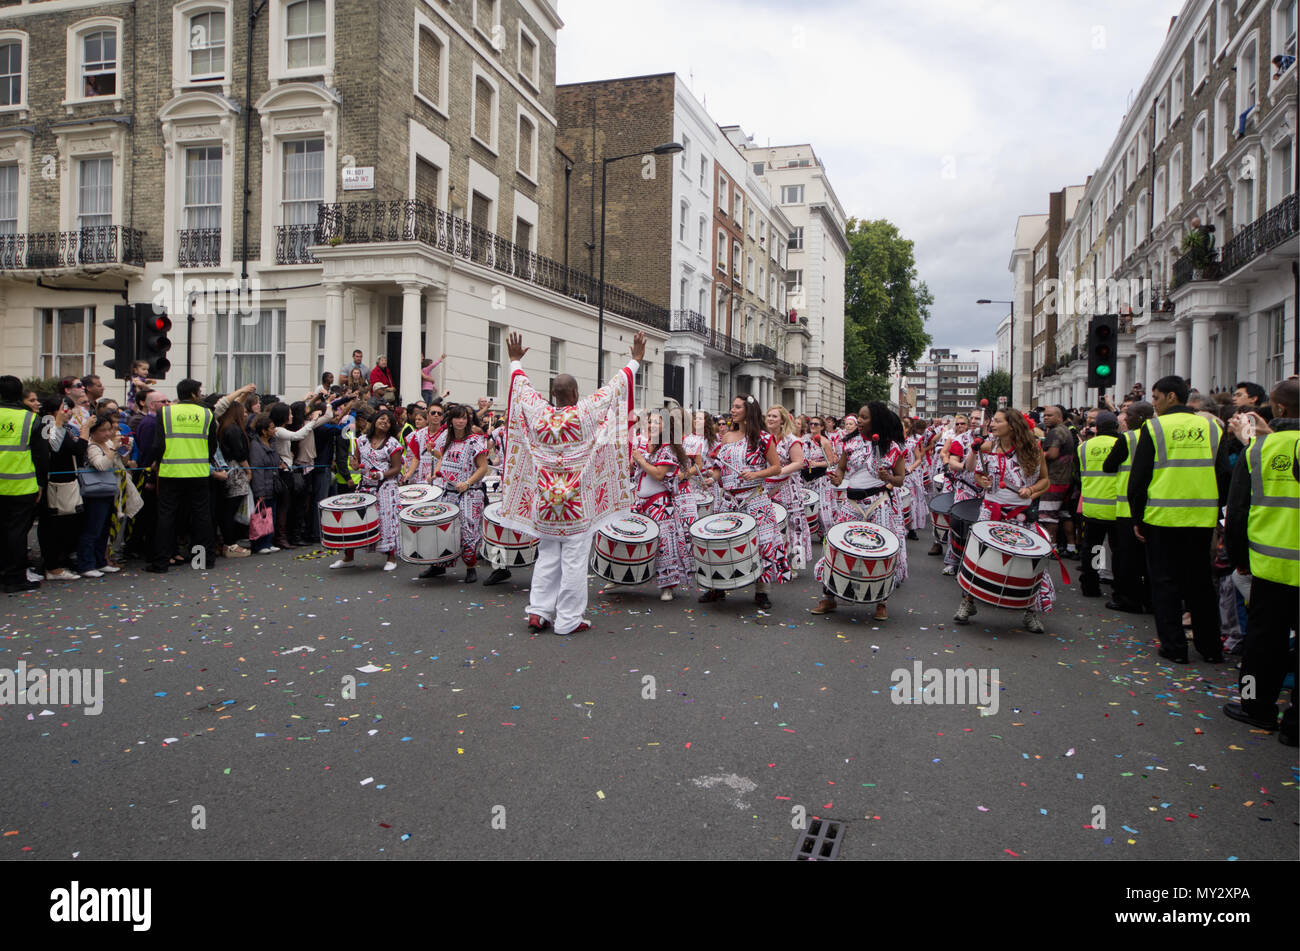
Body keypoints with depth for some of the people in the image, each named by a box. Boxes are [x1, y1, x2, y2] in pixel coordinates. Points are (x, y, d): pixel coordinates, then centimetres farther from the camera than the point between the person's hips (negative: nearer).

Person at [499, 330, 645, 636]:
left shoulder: (538, 414, -3)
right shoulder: (585, 413, -11)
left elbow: (522, 389, 16)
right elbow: (616, 388, -2)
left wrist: (516, 362, 32)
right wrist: (635, 360, 11)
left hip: (545, 501, 4)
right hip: (577, 502, -4)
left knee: (547, 557, 14)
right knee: (574, 560, 1)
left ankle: (538, 612, 12)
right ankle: (568, 620, 5)